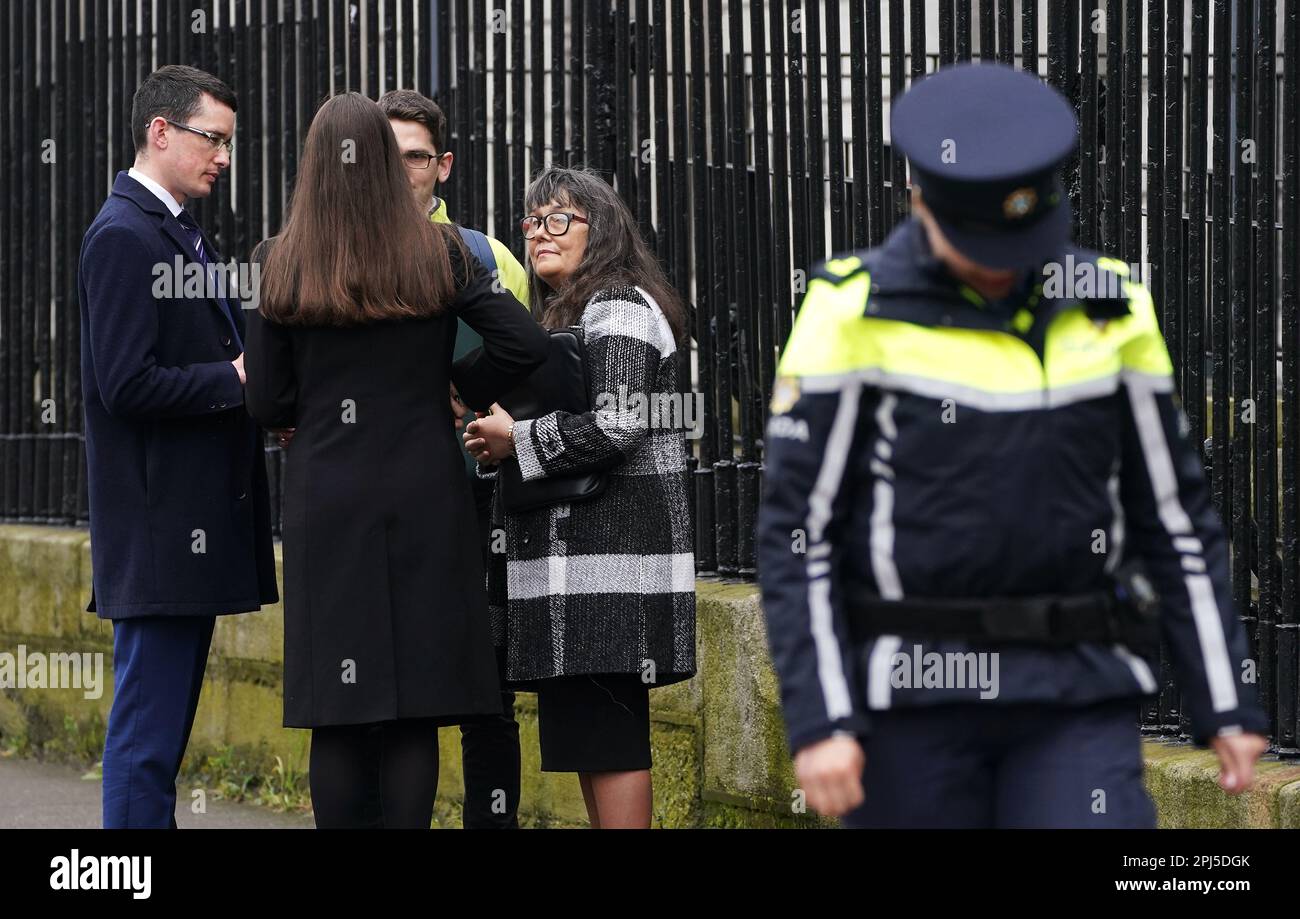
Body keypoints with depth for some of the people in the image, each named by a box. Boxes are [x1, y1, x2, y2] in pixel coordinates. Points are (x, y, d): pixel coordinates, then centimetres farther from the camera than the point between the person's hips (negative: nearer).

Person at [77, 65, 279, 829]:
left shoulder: (183, 237, 18)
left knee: (163, 727, 13)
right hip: (159, 529, -10)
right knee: (147, 735, -7)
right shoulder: (124, 237, -13)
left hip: (199, 526, 10)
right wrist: (238, 381, -14)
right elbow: (127, 386, -21)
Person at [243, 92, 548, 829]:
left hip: (327, 502, 0)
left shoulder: (282, 265, -2)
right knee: (415, 713, 3)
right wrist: (465, 389, 9)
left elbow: (267, 403, 0)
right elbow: (527, 344, -8)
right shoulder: (439, 254, -2)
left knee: (338, 715, 4)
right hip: (424, 500, 0)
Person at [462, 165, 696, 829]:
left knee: (605, 731, -11)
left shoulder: (618, 308, -8)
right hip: (570, 554, 10)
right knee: (588, 726, 10)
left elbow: (618, 424, -20)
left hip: (609, 551, -10)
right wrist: (496, 433, 14)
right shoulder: (560, 313, 23)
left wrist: (518, 439, -11)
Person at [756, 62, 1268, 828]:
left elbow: (1174, 514, 8)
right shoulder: (852, 312, -8)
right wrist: (818, 721, -15)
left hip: (1074, 693, 2)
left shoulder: (1109, 310, 3)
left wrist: (1230, 704, 5)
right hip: (913, 687, -2)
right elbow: (797, 530, -8)